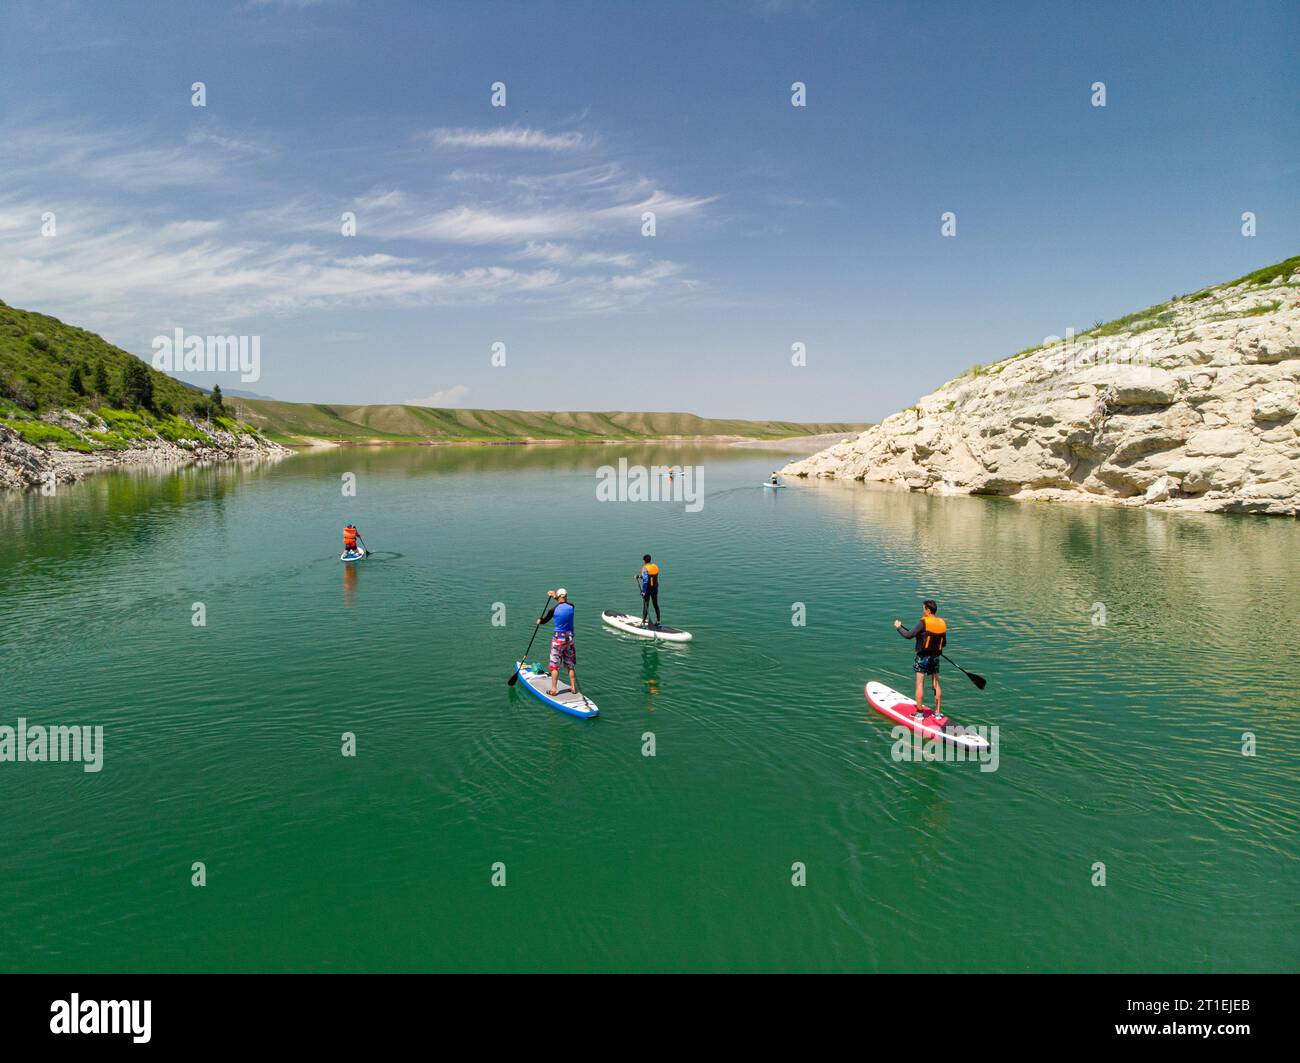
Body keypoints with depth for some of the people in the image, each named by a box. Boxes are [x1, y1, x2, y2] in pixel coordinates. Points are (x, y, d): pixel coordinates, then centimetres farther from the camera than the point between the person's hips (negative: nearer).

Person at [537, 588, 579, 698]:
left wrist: (539, 620, 26)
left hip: (558, 640, -3)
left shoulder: (554, 609, -11)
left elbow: (545, 620, 4)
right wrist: (555, 596, 31)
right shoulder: (571, 607, -4)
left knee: (555, 665, 5)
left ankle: (554, 689, 5)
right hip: (569, 639, 3)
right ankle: (574, 687, 18)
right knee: (571, 665, 14)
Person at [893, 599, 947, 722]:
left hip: (923, 657, -6)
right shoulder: (942, 623, 2)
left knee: (920, 684, 0)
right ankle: (938, 712, 17)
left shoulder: (923, 622, -17)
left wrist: (899, 627, -2)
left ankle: (919, 713, 3)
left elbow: (909, 635, -18)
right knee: (936, 684, 12)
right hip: (935, 657, 6)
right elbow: (944, 643, 10)